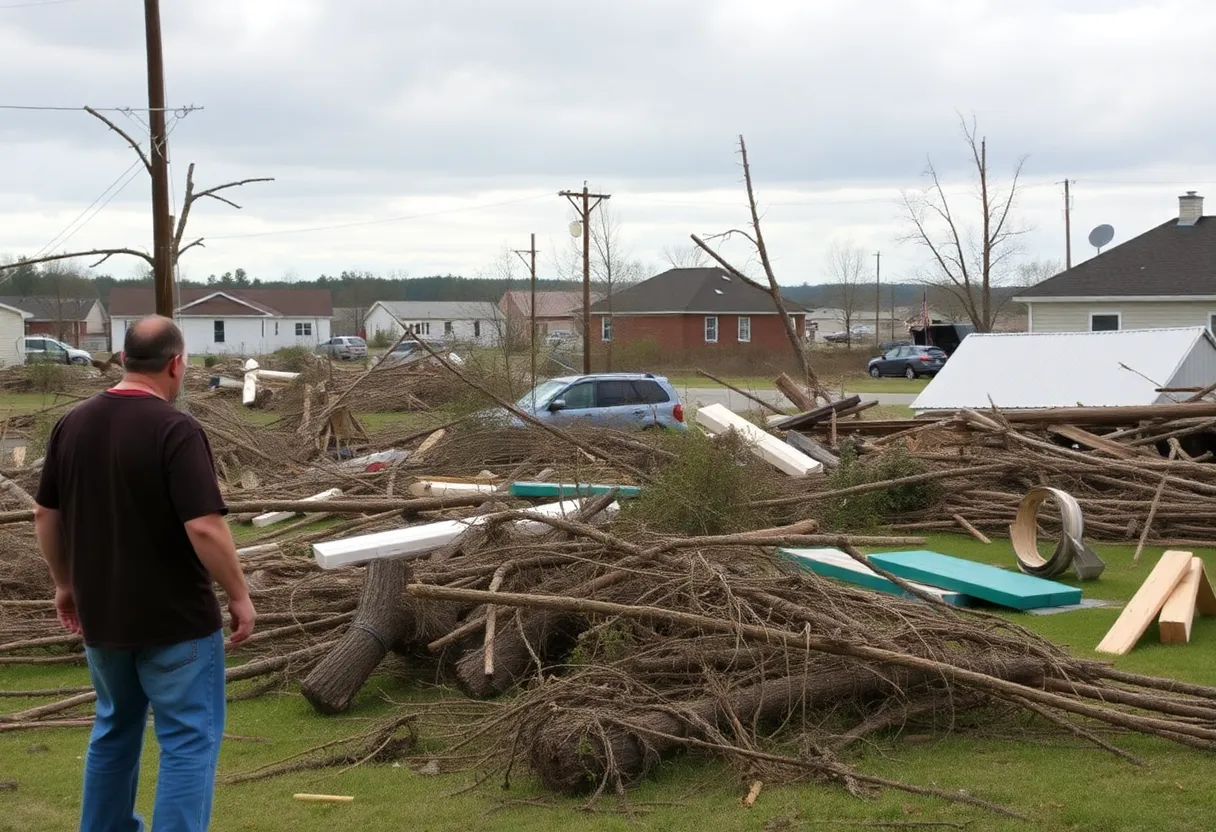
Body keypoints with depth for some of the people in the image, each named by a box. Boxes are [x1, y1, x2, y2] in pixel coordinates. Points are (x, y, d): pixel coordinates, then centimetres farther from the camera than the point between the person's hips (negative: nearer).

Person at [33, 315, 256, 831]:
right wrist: (239, 595, -11)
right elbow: (204, 526, -23)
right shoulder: (176, 430, -19)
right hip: (175, 617, -7)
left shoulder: (72, 424, 2)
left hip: (100, 614, 7)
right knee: (187, 740, 1)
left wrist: (65, 583, 20)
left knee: (115, 728, 23)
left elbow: (45, 514, 9)